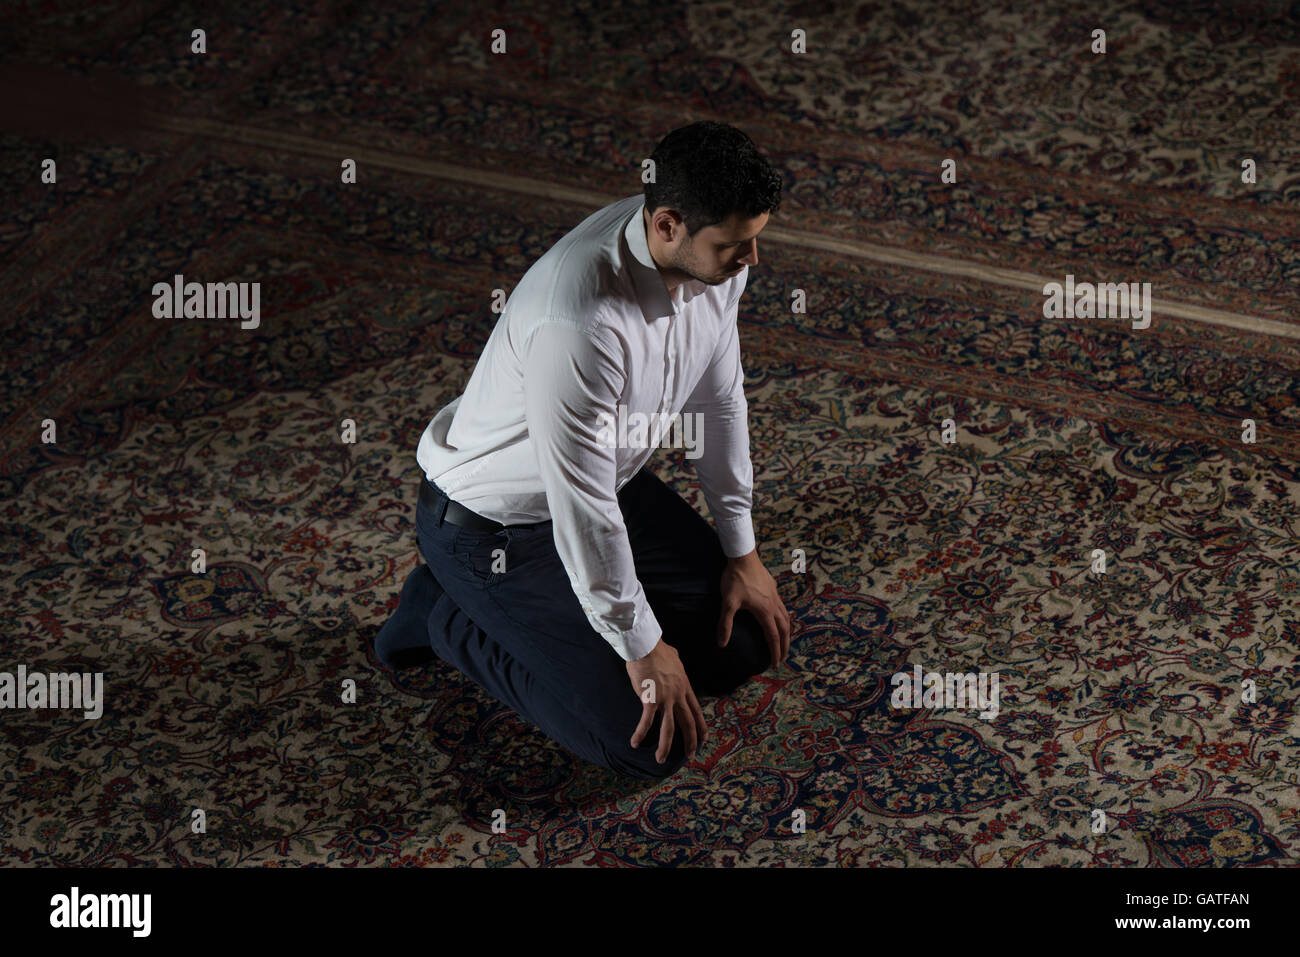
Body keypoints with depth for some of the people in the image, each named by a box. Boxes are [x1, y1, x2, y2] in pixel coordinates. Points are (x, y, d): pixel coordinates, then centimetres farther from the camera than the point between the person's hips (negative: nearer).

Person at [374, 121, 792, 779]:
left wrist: (741, 551, 8)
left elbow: (718, 394, 3)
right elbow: (582, 509, -30)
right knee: (652, 742, -11)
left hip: (611, 483, 8)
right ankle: (456, 620, 5)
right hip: (494, 526, -8)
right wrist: (641, 647, -18)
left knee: (749, 640, 6)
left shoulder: (712, 254, -14)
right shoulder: (581, 318, -40)